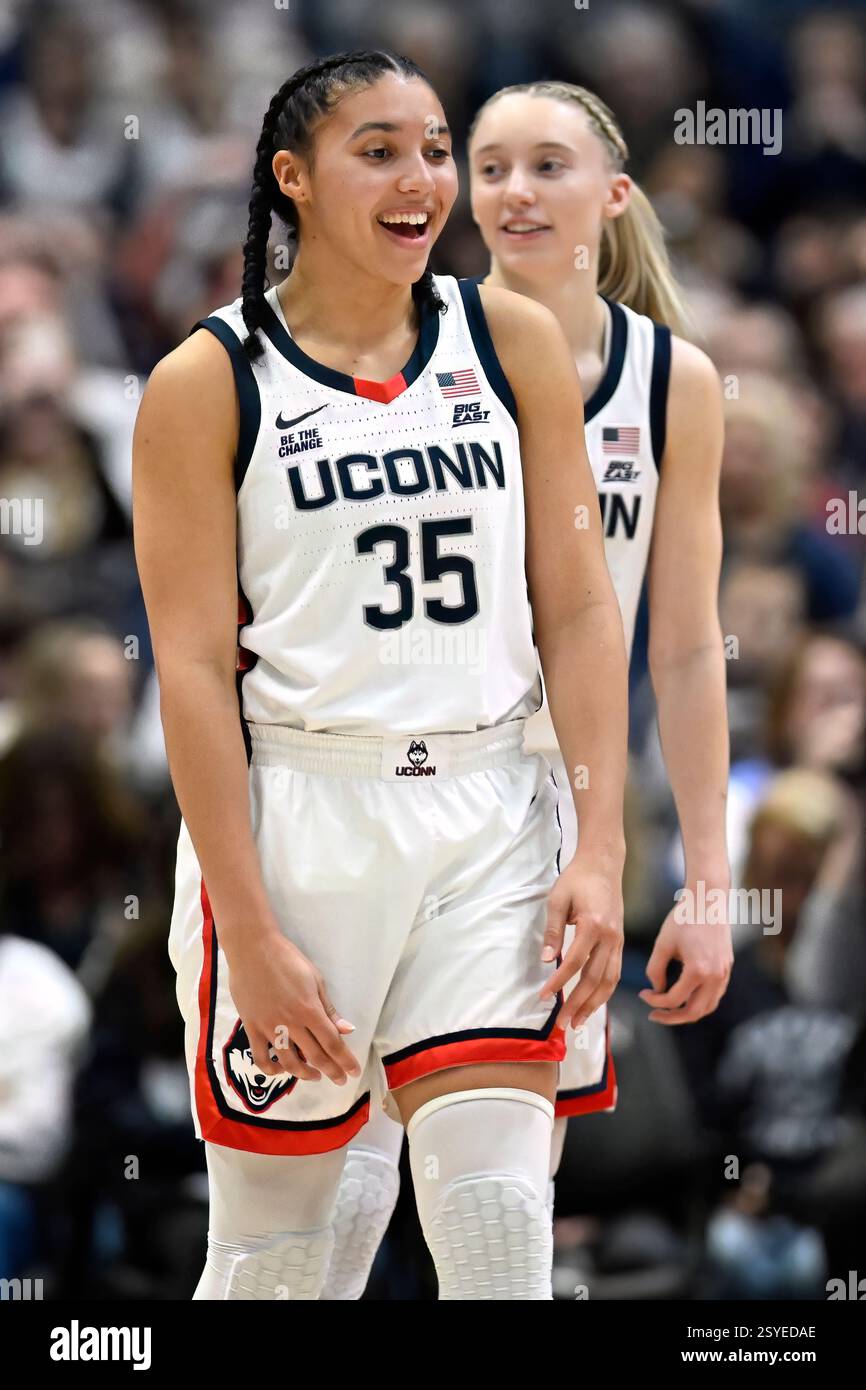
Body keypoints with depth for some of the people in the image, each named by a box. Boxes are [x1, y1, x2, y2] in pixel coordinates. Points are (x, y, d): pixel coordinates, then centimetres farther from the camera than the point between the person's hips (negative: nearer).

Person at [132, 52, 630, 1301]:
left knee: (502, 1234, -8)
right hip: (292, 818, -2)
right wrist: (252, 935, -14)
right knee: (272, 1241, 5)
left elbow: (578, 608, 6)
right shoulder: (210, 384, -3)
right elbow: (194, 669, -7)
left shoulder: (514, 342, 6)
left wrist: (600, 851, -4)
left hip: (485, 823, 2)